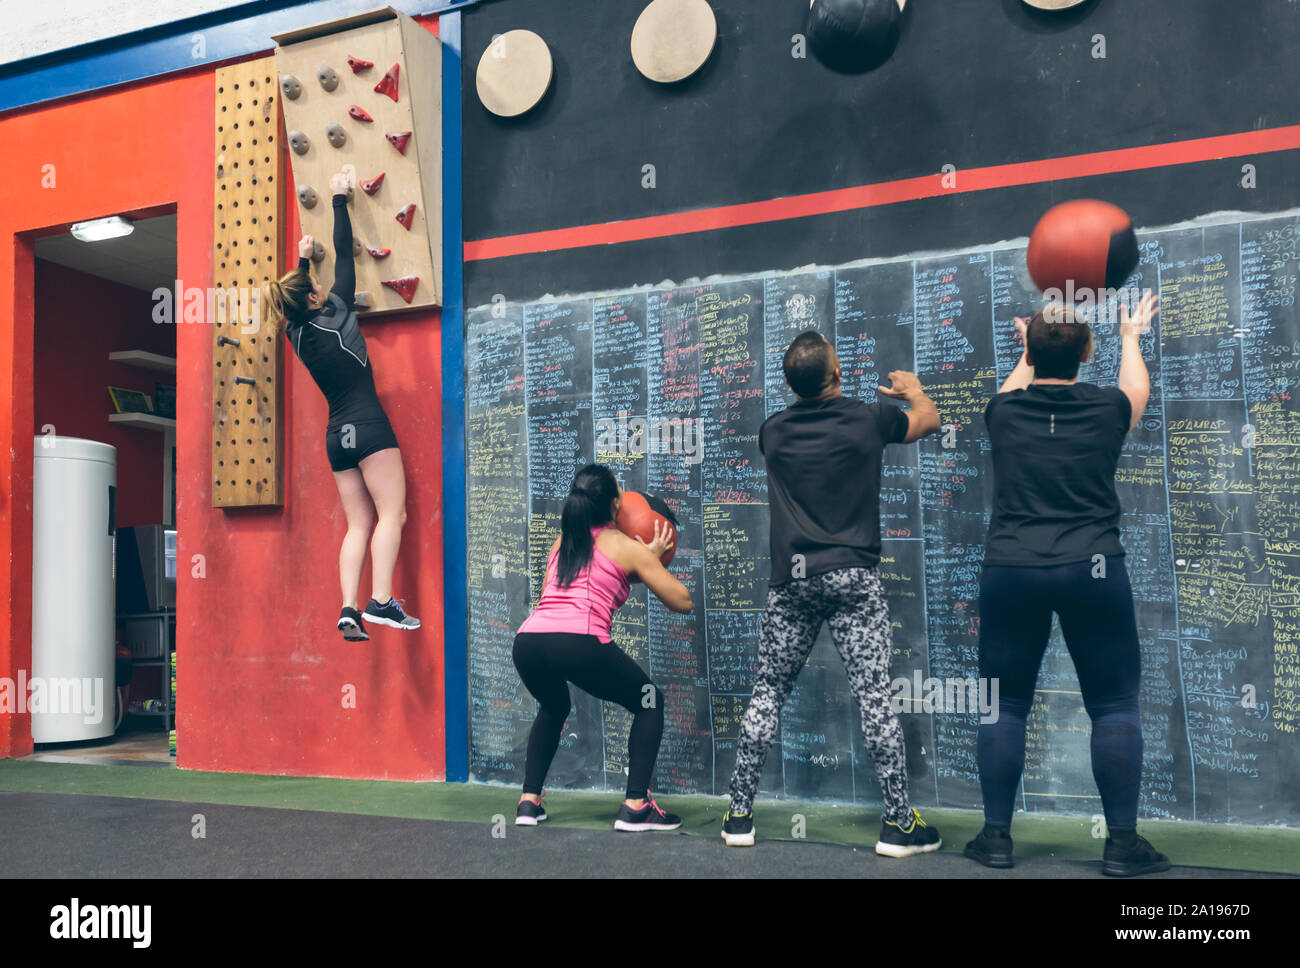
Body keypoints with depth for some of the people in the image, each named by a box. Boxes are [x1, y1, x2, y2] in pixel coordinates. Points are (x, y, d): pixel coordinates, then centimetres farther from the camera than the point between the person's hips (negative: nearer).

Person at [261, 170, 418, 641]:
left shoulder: (297, 333, 10)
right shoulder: (336, 314, -3)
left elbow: (297, 296, 35)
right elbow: (344, 253, 5)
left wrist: (303, 260, 41)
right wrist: (340, 199, 14)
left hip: (336, 435, 7)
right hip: (368, 425, -6)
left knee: (359, 524, 6)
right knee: (392, 514, -7)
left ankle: (349, 610, -5)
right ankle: (381, 601, -18)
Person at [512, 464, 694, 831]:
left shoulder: (562, 542, 27)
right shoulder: (628, 547, 13)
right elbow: (683, 601, 15)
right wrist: (653, 558, 29)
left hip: (528, 641, 6)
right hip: (580, 642, -5)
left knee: (553, 708, 37)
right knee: (649, 702, 19)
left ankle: (529, 801, 26)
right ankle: (635, 807, 8)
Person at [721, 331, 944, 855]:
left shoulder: (773, 430, 7)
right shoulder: (868, 419, 0)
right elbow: (928, 419, 21)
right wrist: (912, 389, 43)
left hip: (792, 577, 3)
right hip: (852, 576, -2)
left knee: (767, 694, 10)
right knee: (874, 696, -1)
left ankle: (739, 814, 15)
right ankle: (899, 823, 5)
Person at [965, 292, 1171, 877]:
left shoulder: (1004, 412, 6)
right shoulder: (1106, 410, 4)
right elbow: (1136, 388, 30)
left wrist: (1031, 347, 52)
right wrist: (1130, 338, 49)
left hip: (1010, 572, 1)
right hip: (1092, 571, -1)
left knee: (1004, 704, 10)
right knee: (1114, 705, 9)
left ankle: (996, 837, 15)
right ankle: (1123, 844, 12)